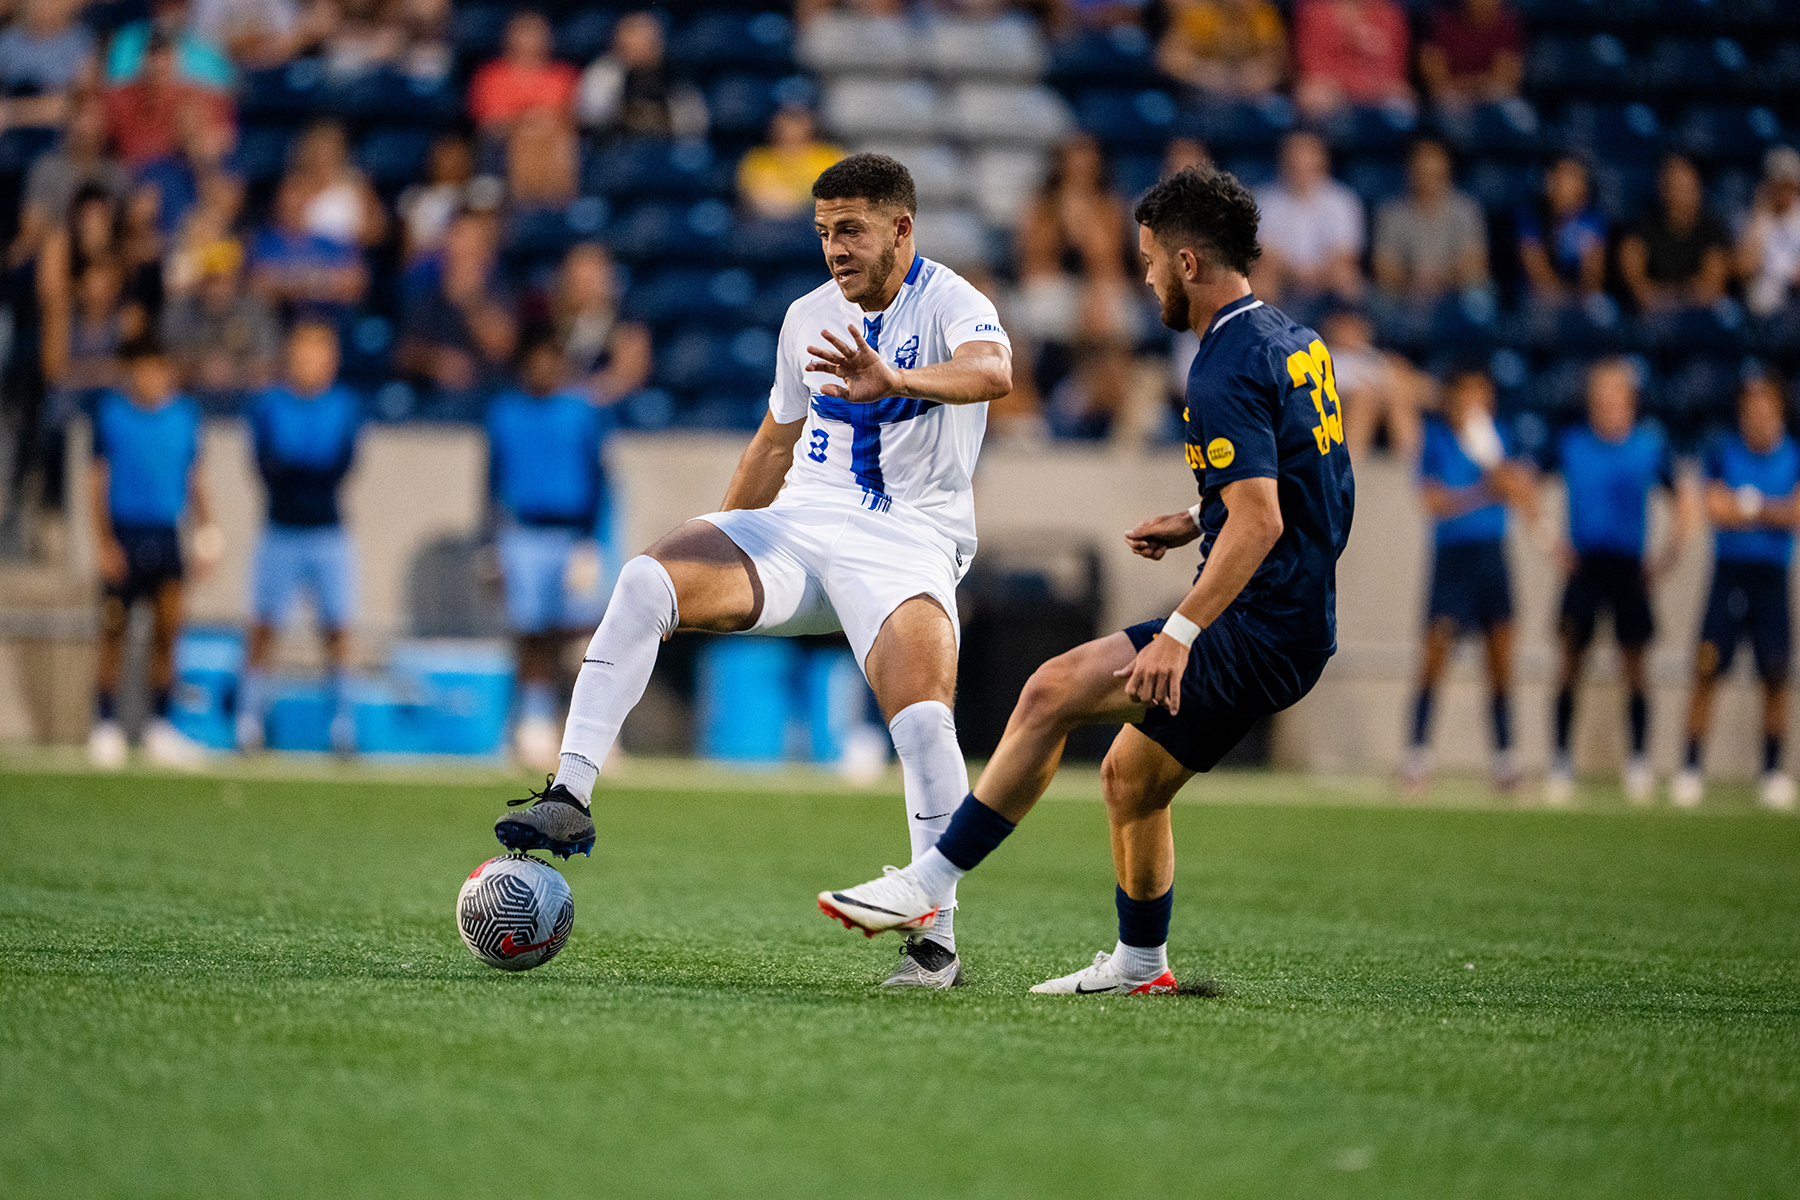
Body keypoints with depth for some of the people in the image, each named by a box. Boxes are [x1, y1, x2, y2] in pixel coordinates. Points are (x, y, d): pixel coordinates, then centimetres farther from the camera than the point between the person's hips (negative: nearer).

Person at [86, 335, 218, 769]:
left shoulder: (184, 413, 6)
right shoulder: (110, 412, -1)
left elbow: (194, 478, 14)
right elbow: (98, 480, 0)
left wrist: (205, 531, 5)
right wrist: (103, 542, -6)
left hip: (166, 536, 2)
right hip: (123, 535, -2)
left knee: (167, 629, -2)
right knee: (114, 631, 2)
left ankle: (159, 728, 6)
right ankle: (106, 727, 10)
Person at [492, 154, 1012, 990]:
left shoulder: (947, 302, -6)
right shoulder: (809, 317, 15)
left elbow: (992, 371, -30)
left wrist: (894, 381, -48)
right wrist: (722, 544, 30)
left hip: (906, 540, -5)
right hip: (798, 526, 5)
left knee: (922, 717, -27)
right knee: (646, 582, -20)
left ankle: (937, 937, -15)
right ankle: (569, 799, -24)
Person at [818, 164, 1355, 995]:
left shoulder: (1227, 374, -17)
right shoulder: (1291, 341, 14)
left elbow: (1259, 521, -27)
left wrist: (1181, 631, -31)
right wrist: (1197, 520, 23)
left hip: (1257, 635, -10)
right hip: (1297, 624, 10)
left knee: (1054, 691, -16)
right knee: (1129, 775, 19)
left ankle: (930, 883, -15)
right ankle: (1140, 965, 31)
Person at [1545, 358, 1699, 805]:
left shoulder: (1650, 445, 1)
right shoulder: (1571, 444, 0)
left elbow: (1685, 500, 10)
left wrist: (1669, 555, 2)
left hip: (1629, 566, 0)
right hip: (1584, 563, 0)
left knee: (1634, 659, 0)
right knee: (1570, 657, -5)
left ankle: (1639, 760, 5)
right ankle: (1561, 760, 0)